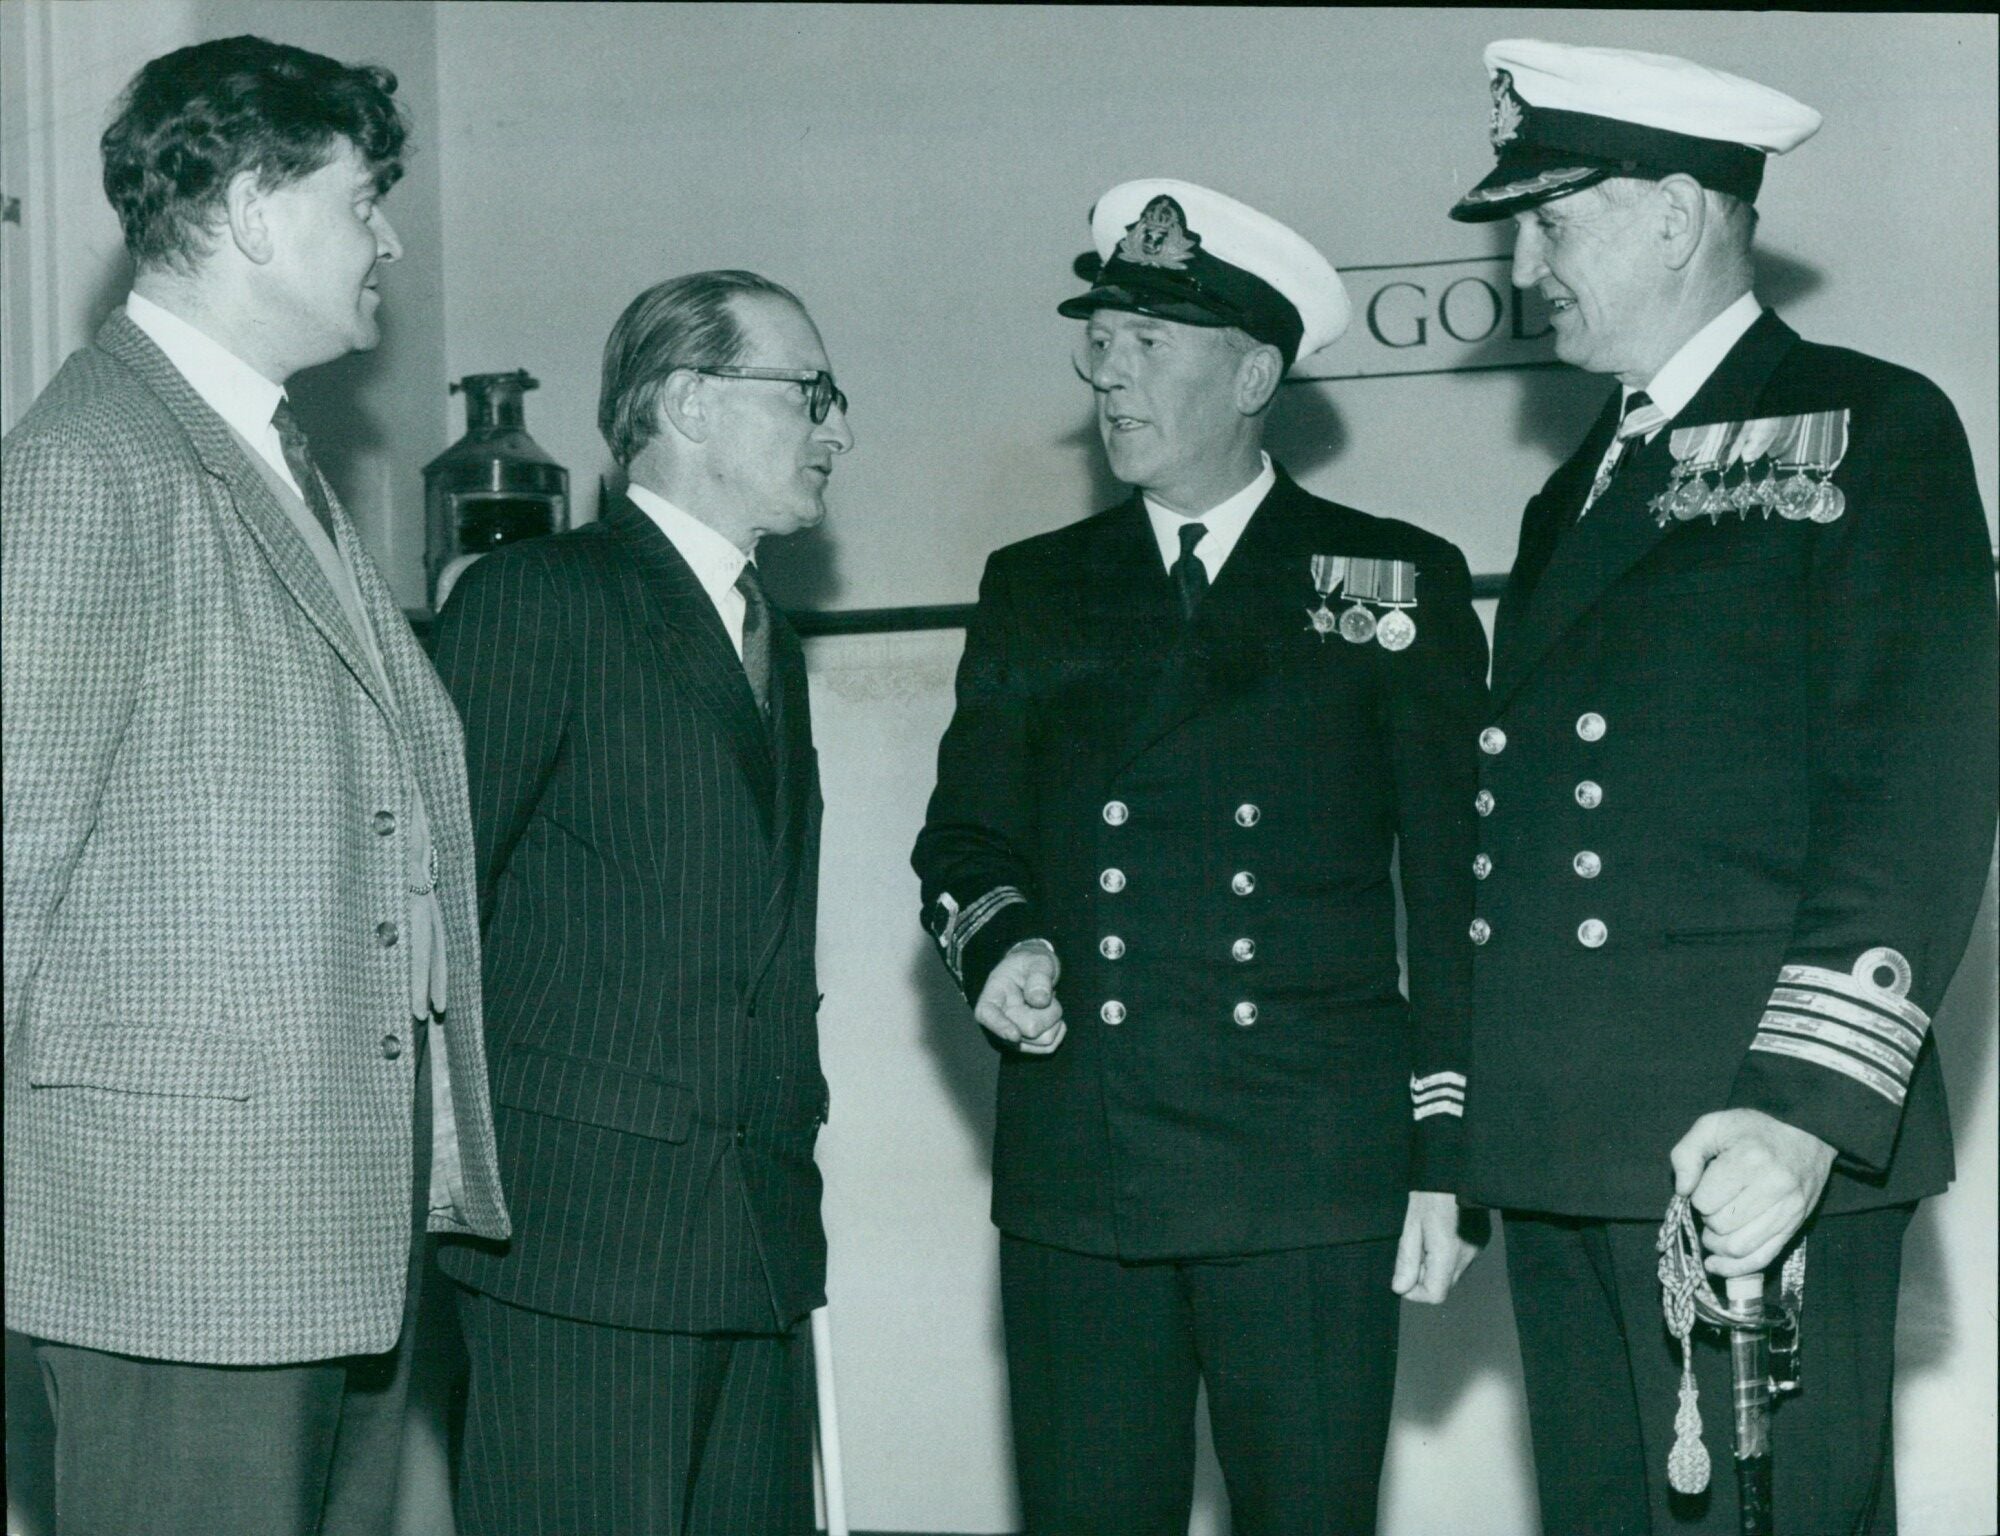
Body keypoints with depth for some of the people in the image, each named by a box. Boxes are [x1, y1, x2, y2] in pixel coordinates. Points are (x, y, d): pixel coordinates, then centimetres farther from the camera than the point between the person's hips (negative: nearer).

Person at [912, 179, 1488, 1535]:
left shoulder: (1396, 583, 7)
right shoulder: (1035, 592, 15)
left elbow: (1458, 890, 4)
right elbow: (965, 837, 20)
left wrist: (1450, 1155, -2)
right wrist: (997, 940, -4)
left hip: (1314, 1175, -2)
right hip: (1077, 1172, 3)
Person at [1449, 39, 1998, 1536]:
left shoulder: (1870, 430, 0)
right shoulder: (1584, 484, 23)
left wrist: (1807, 1105, -22)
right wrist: (1476, 1134, 12)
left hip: (1750, 1150, -7)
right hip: (1565, 1158, 7)